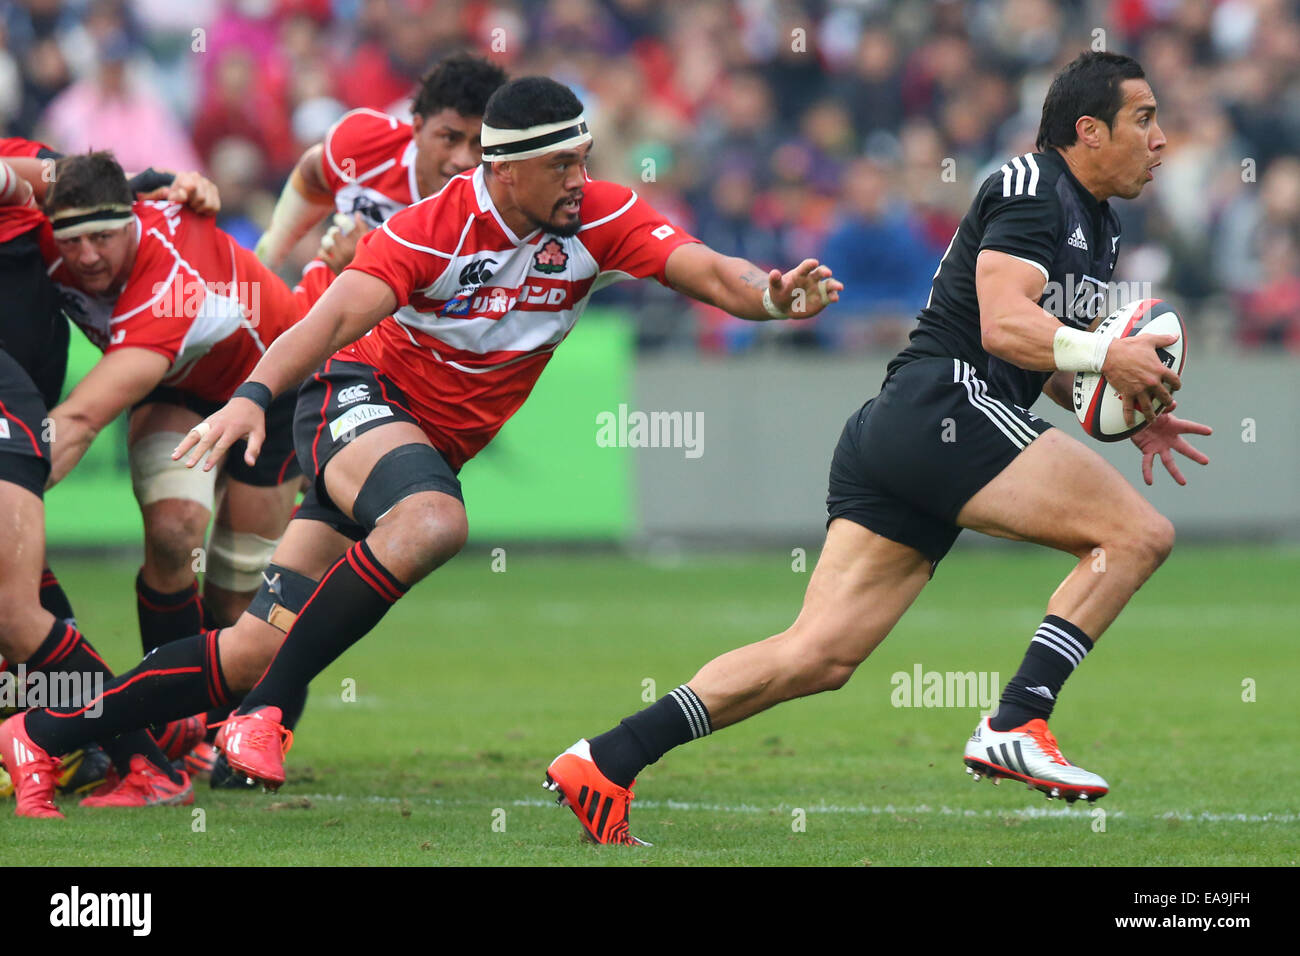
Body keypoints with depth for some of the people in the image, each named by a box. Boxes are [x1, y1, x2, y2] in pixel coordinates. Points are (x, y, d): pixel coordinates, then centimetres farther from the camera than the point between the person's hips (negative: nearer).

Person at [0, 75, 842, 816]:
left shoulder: (600, 219, -6)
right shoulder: (431, 230, -19)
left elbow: (706, 271, -15)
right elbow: (337, 317, -29)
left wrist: (771, 294, -37)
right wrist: (254, 396, -45)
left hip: (443, 445, 5)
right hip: (364, 398, -5)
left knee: (260, 649, -3)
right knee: (433, 523, -39)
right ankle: (264, 712, -32)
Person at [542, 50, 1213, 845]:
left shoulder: (1097, 228, 26)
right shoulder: (1031, 191, -6)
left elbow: (1050, 360, 33)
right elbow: (1005, 327, -18)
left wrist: (1127, 415, 20)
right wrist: (1107, 357, -21)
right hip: (941, 408, -10)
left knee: (821, 654, 1)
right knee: (1140, 533, -12)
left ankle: (604, 763, -5)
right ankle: (1016, 724, -17)